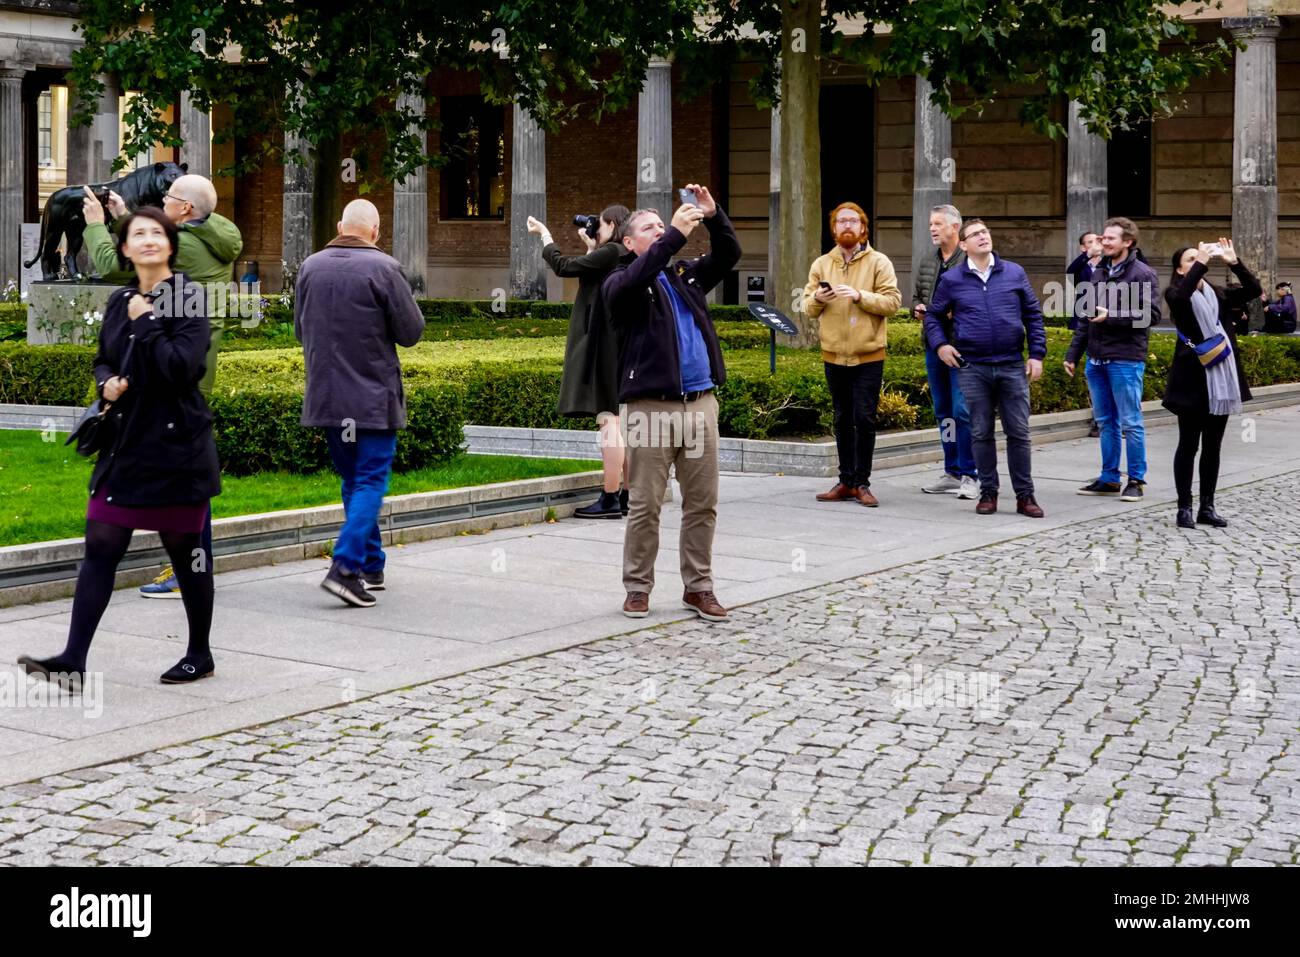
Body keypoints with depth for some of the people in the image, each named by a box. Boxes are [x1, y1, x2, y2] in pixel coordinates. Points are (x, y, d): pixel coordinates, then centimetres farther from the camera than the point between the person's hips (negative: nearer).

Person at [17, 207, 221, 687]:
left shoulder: (188, 297, -9)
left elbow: (184, 367, -20)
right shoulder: (120, 301, 10)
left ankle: (200, 656, 22)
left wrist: (146, 322, -15)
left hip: (176, 446, -6)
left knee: (186, 550, 6)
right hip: (125, 445, 6)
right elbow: (103, 360, 21)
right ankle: (73, 661, 1)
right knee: (100, 546, 1)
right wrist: (106, 382, -1)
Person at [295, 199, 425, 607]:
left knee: (353, 478, 16)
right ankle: (346, 566, -15)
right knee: (371, 480, -1)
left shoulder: (310, 267, 4)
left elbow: (300, 329, 14)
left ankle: (371, 566, 22)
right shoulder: (384, 268, -13)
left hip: (325, 396, 5)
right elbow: (411, 331, -8)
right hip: (373, 397, -5)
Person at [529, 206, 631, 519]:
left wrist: (544, 234, 3)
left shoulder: (611, 251, -11)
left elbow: (564, 266, -10)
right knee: (624, 423, 10)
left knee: (609, 421, -10)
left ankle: (610, 500, -11)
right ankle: (629, 496, 12)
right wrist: (590, 247, 25)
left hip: (605, 346, -9)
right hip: (625, 348, 9)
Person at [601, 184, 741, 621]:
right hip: (650, 405, -5)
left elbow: (728, 255, 12)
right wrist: (676, 235, -23)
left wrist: (714, 217, -5)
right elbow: (634, 279, -19)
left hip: (700, 402, 5)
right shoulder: (620, 284, 3)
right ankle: (637, 588, 8)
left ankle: (698, 587, 14)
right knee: (645, 506, -1)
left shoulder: (686, 276, 20)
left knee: (702, 503, 6)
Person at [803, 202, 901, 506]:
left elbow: (892, 302, -9)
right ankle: (846, 482, 15)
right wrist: (817, 299, -14)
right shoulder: (821, 264, 10)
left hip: (868, 355, -3)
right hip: (834, 355, 4)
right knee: (842, 420, 9)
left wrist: (860, 296, -22)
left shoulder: (879, 262, 0)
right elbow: (808, 309, 8)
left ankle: (862, 483, 1)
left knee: (864, 419, -5)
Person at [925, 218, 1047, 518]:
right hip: (973, 369, 0)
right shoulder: (951, 280, 4)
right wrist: (939, 345, -1)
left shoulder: (1014, 274, 5)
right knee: (981, 433, 6)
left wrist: (1037, 354, 2)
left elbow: (1033, 315, 9)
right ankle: (988, 493, 15)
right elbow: (933, 316, 14)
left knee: (1018, 432, 2)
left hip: (1012, 367, 0)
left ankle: (1025, 495, 9)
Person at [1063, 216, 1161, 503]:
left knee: (1130, 422, -2)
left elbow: (1151, 314, -14)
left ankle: (1136, 480, 5)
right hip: (1096, 359, 7)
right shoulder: (1097, 273, 16)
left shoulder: (1143, 274, -5)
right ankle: (1109, 478, 18)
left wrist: (1112, 316, -19)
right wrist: (1072, 354, 17)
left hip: (1125, 360, -7)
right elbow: (1085, 318, 20)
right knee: (1105, 422, 11)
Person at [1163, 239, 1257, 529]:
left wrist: (1234, 262, -5)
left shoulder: (1219, 294, 14)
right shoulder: (1175, 294, -1)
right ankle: (1184, 508, 5)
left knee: (1213, 446, 9)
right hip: (1193, 379, -5)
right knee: (1189, 445, 0)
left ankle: (1207, 507, 14)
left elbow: (1254, 290, 5)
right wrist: (1201, 263, -23)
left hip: (1221, 377, 5)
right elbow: (1181, 296, -26)